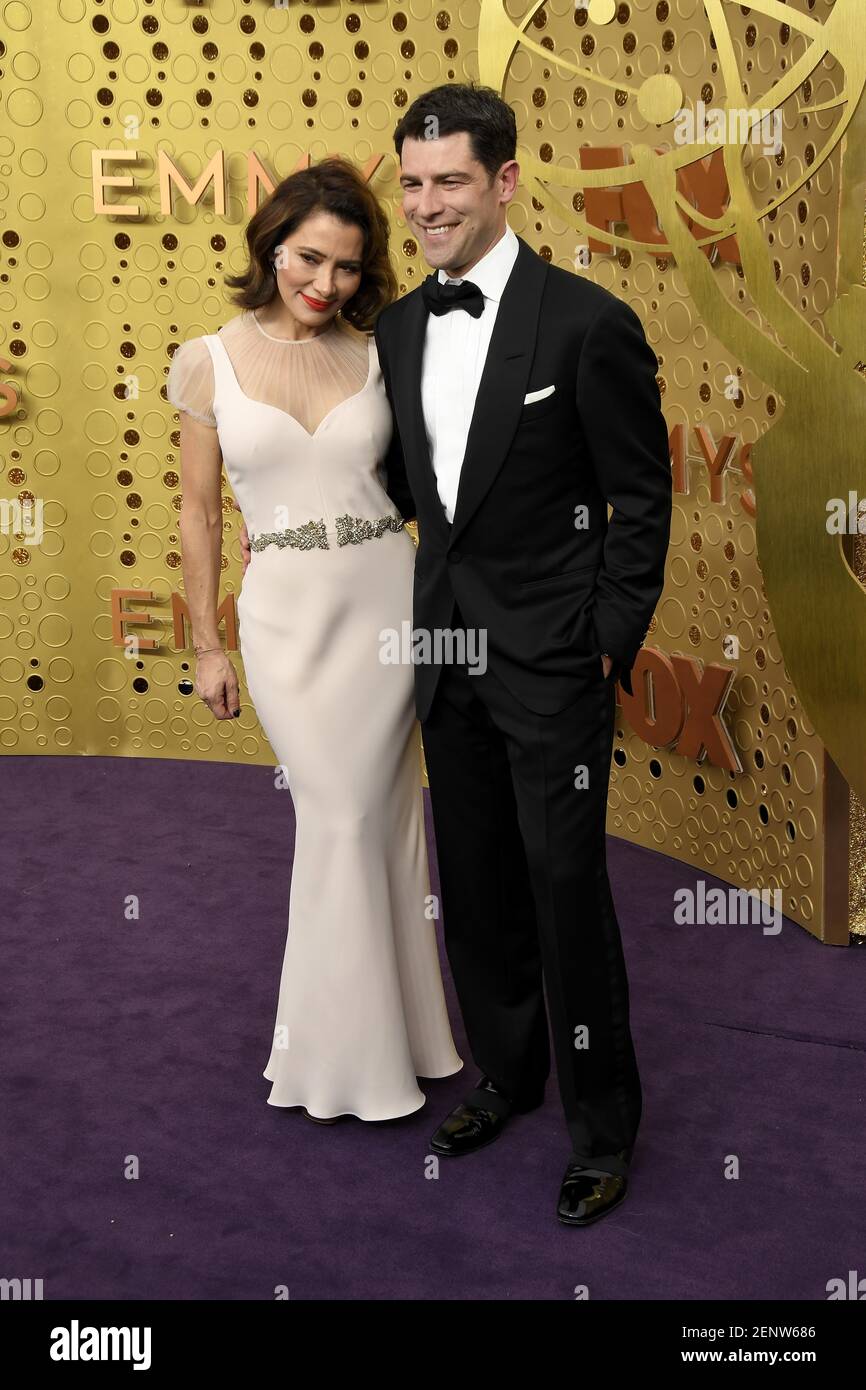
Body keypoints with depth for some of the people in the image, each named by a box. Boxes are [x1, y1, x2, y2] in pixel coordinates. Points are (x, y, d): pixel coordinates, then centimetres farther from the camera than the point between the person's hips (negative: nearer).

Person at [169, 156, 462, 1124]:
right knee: (341, 818, 2)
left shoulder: (377, 357, 2)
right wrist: (206, 646, 3)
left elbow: (419, 477, 12)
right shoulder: (211, 363, -1)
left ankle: (344, 1040, 27)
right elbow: (198, 512, 3)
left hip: (383, 602, 1)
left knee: (363, 820, 7)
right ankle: (363, 1048, 22)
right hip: (284, 616, -1)